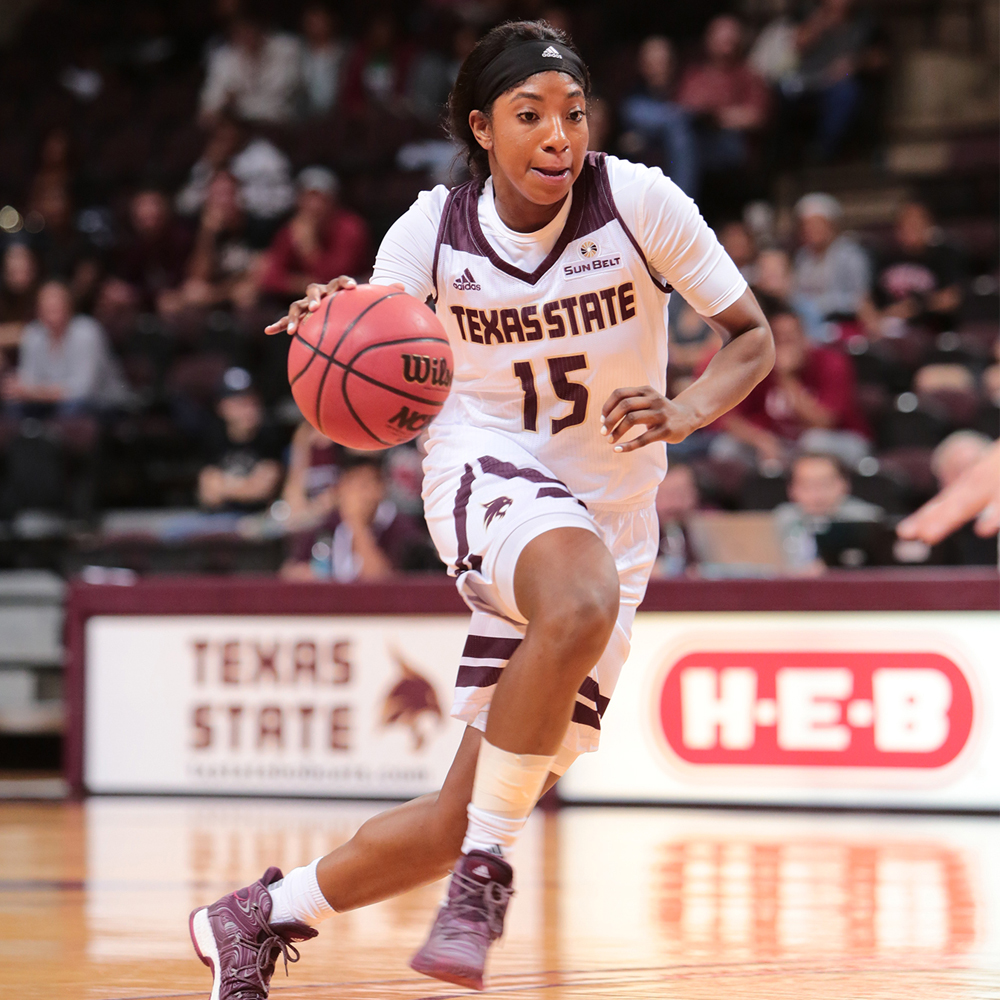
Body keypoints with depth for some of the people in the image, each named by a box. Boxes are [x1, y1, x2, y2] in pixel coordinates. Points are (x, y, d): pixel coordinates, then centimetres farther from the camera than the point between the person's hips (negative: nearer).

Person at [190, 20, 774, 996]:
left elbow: (753, 338, -3)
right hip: (487, 475, -2)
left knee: (463, 820, 1)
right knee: (581, 609, -40)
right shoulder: (431, 232, -7)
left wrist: (684, 413, -23)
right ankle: (485, 874, -25)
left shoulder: (641, 202, -11)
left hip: (611, 524, 2)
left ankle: (256, 916, 22)